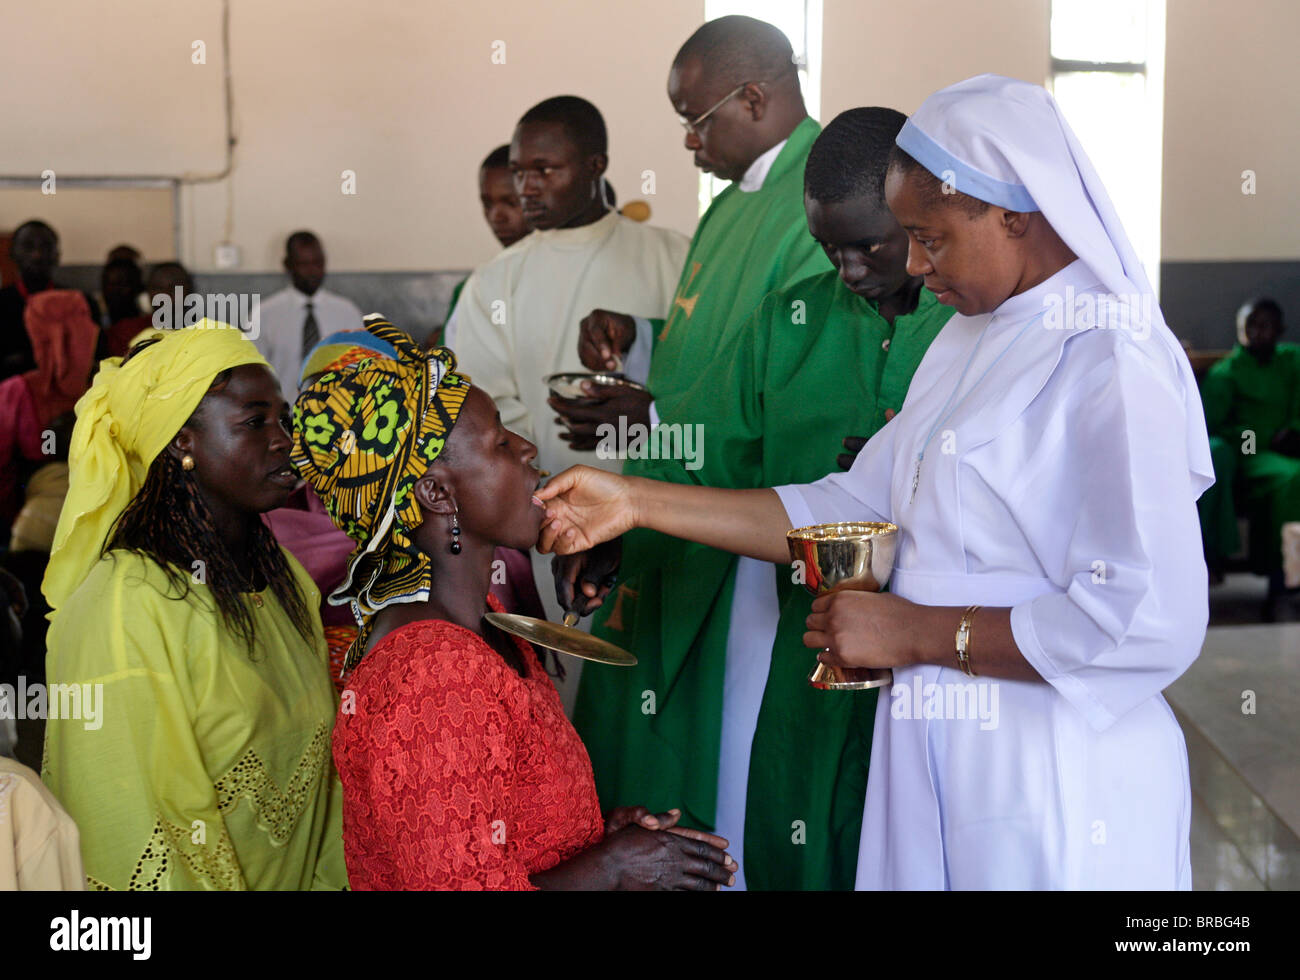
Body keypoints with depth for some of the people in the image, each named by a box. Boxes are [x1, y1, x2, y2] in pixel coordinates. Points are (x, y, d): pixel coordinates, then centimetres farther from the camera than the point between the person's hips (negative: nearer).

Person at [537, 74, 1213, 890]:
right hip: (939, 762, 8)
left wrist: (914, 633, -17)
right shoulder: (967, 343, 12)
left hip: (1055, 794, -8)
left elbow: (1152, 623, -24)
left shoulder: (1115, 366, -17)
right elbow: (856, 510, 12)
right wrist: (635, 502, 6)